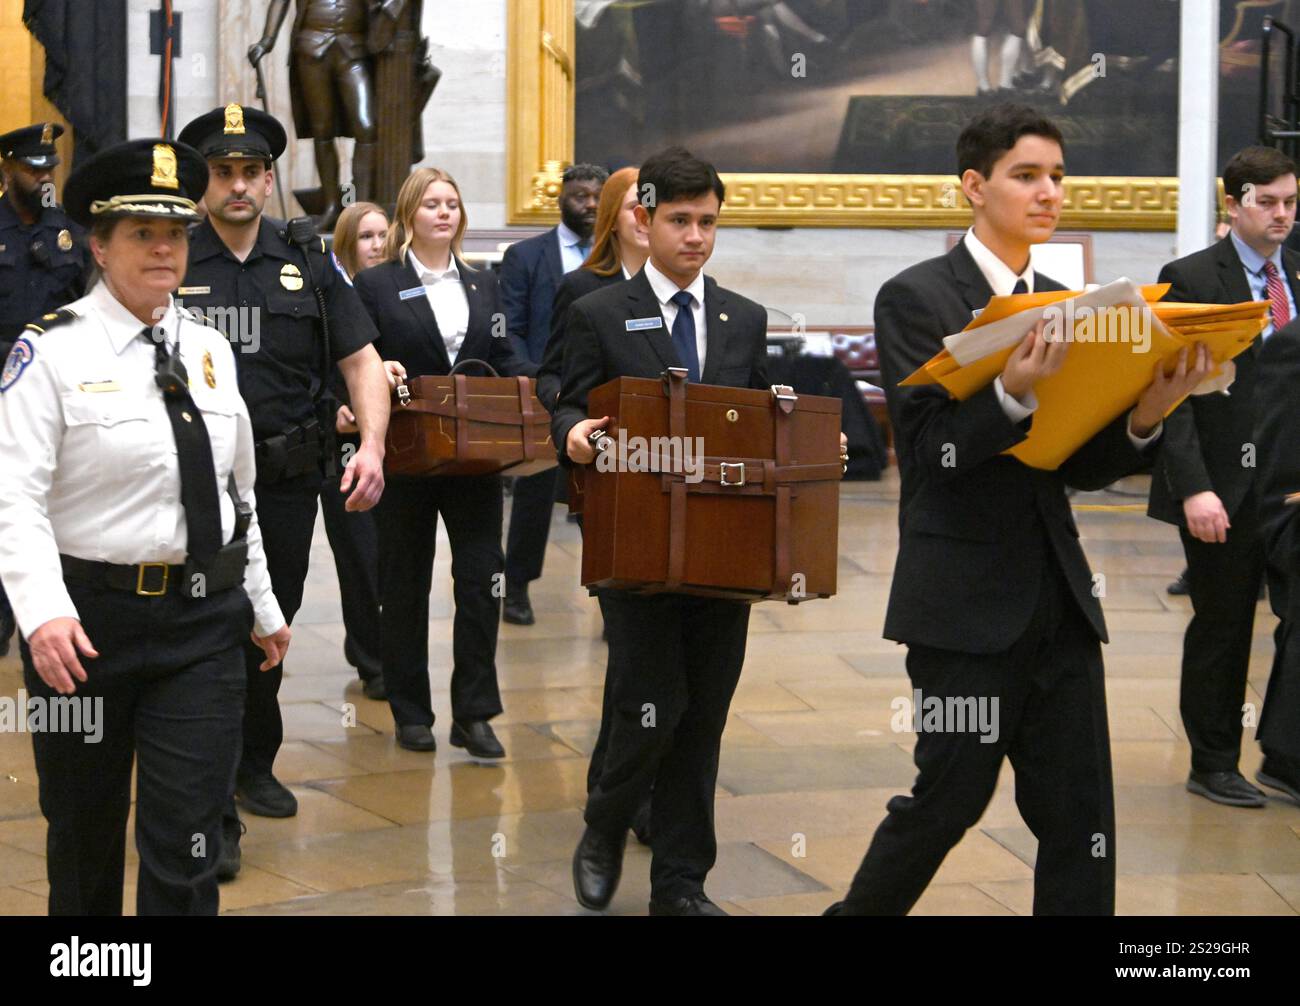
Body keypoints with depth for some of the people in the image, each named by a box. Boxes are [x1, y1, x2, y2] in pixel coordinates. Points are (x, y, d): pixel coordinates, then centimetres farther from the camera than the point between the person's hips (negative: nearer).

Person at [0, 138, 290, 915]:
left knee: (188, 844, -1)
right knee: (85, 831, 14)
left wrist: (263, 607, 21)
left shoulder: (209, 349, 9)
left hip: (205, 619, 3)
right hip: (91, 618, -3)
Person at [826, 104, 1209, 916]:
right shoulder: (916, 299, -5)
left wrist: (1144, 417, -11)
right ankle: (861, 910, 25)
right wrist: (1013, 394, -30)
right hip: (966, 598, -6)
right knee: (950, 796, 1)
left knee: (1081, 817, 4)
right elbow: (931, 451, -14)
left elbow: (1082, 464, 8)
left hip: (1058, 596, 6)